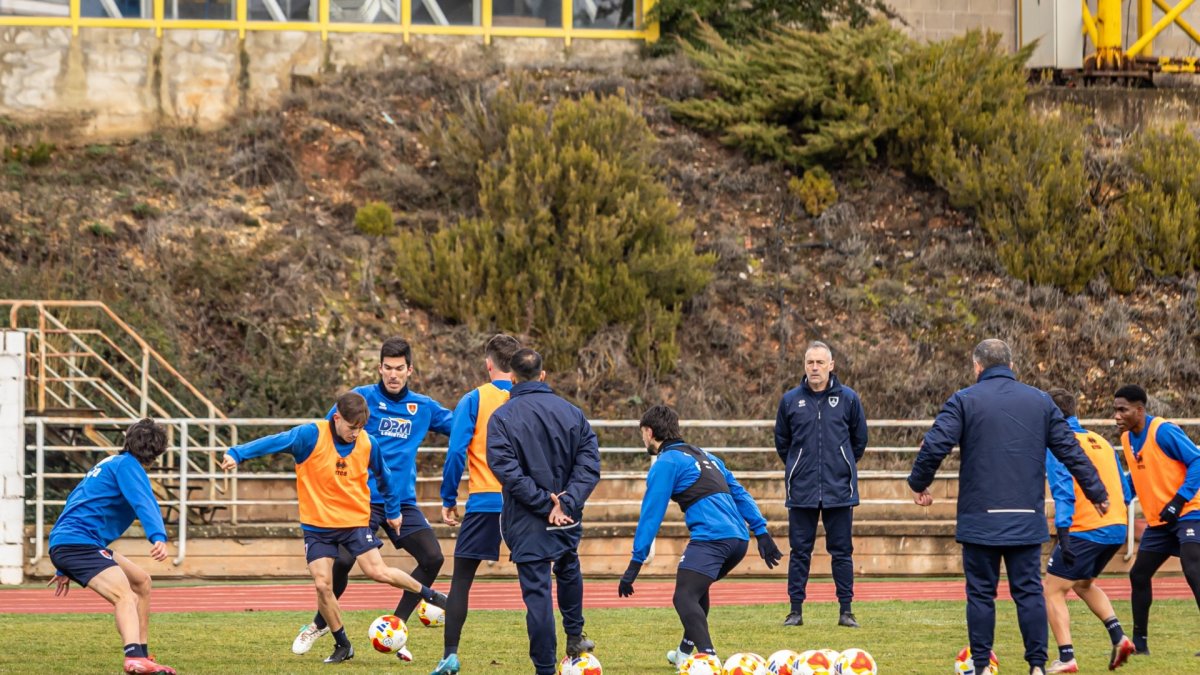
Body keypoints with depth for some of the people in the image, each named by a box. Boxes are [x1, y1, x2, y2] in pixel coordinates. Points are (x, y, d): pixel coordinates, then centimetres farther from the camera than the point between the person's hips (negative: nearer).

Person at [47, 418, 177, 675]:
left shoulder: (108, 464, 28)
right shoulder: (127, 465, -1)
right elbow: (143, 502, -20)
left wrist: (64, 569, 37)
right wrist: (159, 537, -37)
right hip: (79, 541, -10)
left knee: (141, 582, 21)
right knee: (125, 596, -28)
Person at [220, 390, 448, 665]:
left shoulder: (367, 443, -5)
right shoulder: (311, 436, -16)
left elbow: (384, 477, 13)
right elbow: (275, 441, -27)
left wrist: (393, 511, 21)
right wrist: (238, 454, -40)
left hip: (355, 519, 1)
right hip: (318, 524, -1)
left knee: (378, 572, -14)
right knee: (322, 585, -7)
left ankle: (427, 593, 11)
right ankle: (342, 645, 10)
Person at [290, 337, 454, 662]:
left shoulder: (423, 407, 8)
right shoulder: (363, 397, -4)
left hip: (403, 501, 4)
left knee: (433, 558, -11)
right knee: (343, 560, -18)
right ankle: (319, 624, 11)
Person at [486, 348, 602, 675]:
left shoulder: (502, 418, -9)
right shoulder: (571, 412, 2)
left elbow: (506, 470, -18)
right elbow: (589, 463, -5)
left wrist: (543, 502, -15)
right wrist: (565, 503, -11)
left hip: (527, 521, -4)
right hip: (567, 518, 4)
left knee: (537, 592, -2)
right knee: (568, 570, 31)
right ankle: (574, 636, 40)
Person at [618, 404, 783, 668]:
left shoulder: (666, 463, 2)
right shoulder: (705, 456, 27)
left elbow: (651, 514, -4)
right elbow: (740, 494, 23)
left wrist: (635, 563, -4)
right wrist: (762, 533, 20)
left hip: (710, 538, -9)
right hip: (738, 538, 9)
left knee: (684, 598, -15)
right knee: (696, 588, 30)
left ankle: (708, 657, -34)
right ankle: (686, 651, 39)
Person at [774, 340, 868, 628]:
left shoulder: (848, 398, 1)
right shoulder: (790, 401, 2)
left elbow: (859, 440, 12)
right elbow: (782, 442, 15)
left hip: (840, 489, 0)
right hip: (801, 490, 1)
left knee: (842, 551, 3)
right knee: (800, 551, 4)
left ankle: (846, 610, 8)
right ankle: (796, 609, 8)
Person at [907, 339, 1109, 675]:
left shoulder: (964, 401, -1)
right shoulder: (1041, 402, 9)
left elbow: (935, 446, -10)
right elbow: (1071, 450, 10)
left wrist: (918, 483, 7)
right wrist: (1097, 493, 19)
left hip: (980, 518, -2)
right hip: (1027, 518, 2)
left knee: (981, 593, 5)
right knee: (1029, 591, 4)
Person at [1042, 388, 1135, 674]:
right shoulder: (1100, 441, 16)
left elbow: (1063, 491, -18)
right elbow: (1124, 491, 18)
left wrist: (1063, 532, -22)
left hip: (1084, 530, -8)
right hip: (1116, 529, 8)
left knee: (1053, 591, 3)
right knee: (1083, 584, 28)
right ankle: (1118, 636, 10)